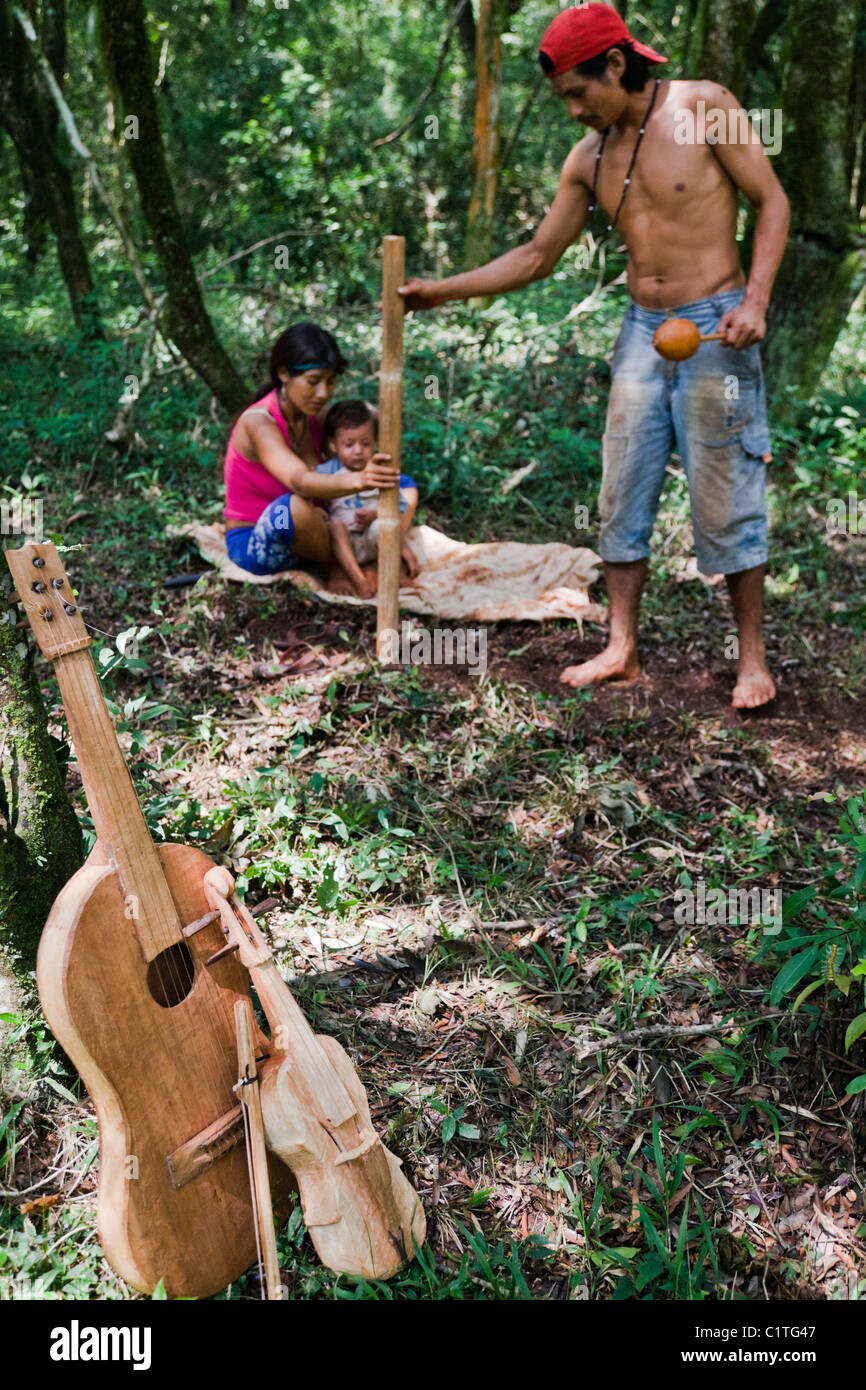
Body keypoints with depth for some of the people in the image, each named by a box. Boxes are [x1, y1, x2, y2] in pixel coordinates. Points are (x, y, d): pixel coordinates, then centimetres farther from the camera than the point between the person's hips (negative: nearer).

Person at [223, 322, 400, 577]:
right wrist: (359, 480, -59)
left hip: (298, 542, 7)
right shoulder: (257, 422, -23)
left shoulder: (317, 416, -2)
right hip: (251, 545, -7)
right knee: (294, 506, -41)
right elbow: (300, 481, -40)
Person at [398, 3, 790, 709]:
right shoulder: (589, 158, 9)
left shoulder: (703, 107, -5)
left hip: (714, 329, -5)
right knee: (622, 497, 4)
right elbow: (536, 257, 14)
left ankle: (753, 658, 9)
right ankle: (622, 650, 14)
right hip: (642, 332, 6)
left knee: (726, 500, -3)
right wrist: (442, 291, 8)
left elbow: (772, 202, -4)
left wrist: (755, 300, -17)